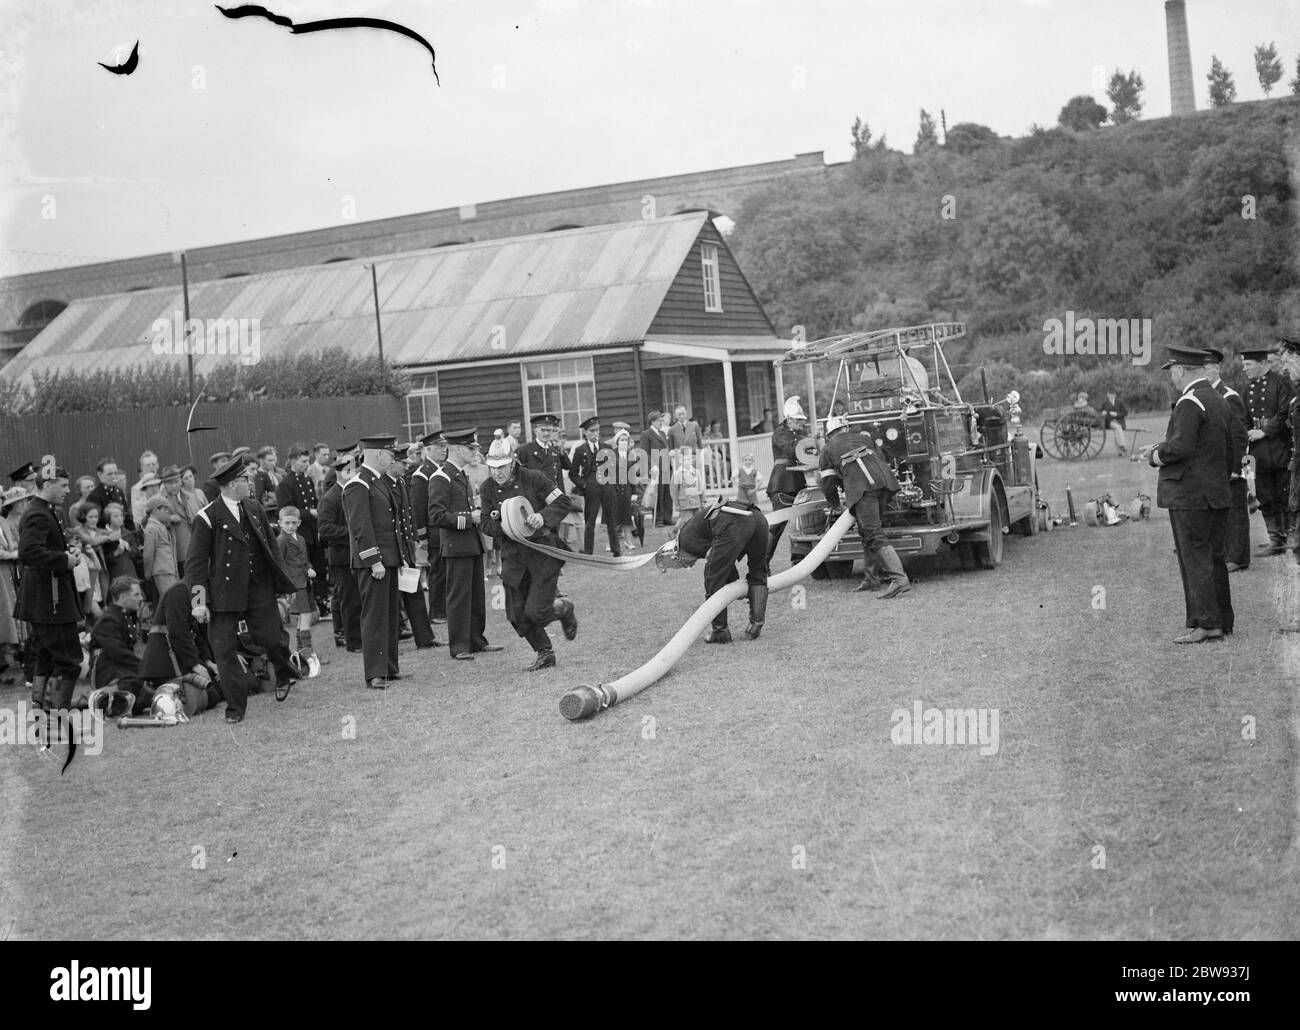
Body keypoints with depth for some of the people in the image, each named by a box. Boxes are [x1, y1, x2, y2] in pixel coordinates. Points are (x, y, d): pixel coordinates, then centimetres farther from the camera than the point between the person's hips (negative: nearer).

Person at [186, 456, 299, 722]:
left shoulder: (255, 510, 9)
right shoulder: (208, 518, -9)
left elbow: (271, 548, 17)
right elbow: (196, 563, -8)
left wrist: (281, 585, 14)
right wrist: (199, 601, -14)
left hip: (260, 589, 3)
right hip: (225, 593, -3)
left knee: (270, 638, -1)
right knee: (224, 649, -3)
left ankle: (284, 674, 31)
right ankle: (236, 707, 10)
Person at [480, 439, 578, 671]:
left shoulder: (533, 478, -10)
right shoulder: (488, 488, 1)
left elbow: (564, 502, -8)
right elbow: (486, 525, 5)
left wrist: (543, 516, -25)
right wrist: (500, 525, -18)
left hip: (543, 551, -5)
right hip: (513, 556, 5)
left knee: (535, 611, -12)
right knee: (516, 614, 3)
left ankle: (564, 609, 22)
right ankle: (544, 654, 23)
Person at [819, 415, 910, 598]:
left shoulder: (828, 449, 23)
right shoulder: (863, 438, 33)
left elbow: (828, 484, 23)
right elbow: (882, 459, 34)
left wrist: (834, 504, 42)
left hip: (861, 487, -5)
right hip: (884, 480, 5)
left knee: (874, 534, -12)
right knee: (867, 531, 19)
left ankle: (899, 578, -28)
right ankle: (870, 578, 19)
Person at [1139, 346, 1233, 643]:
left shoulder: (1189, 402, -16)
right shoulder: (1219, 401, 14)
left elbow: (1180, 446, -26)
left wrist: (1156, 456, -5)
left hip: (1190, 495, -9)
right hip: (1218, 493, 9)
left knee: (1195, 559, -5)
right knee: (1214, 558, 14)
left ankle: (1205, 623, -4)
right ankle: (1222, 621, 19)